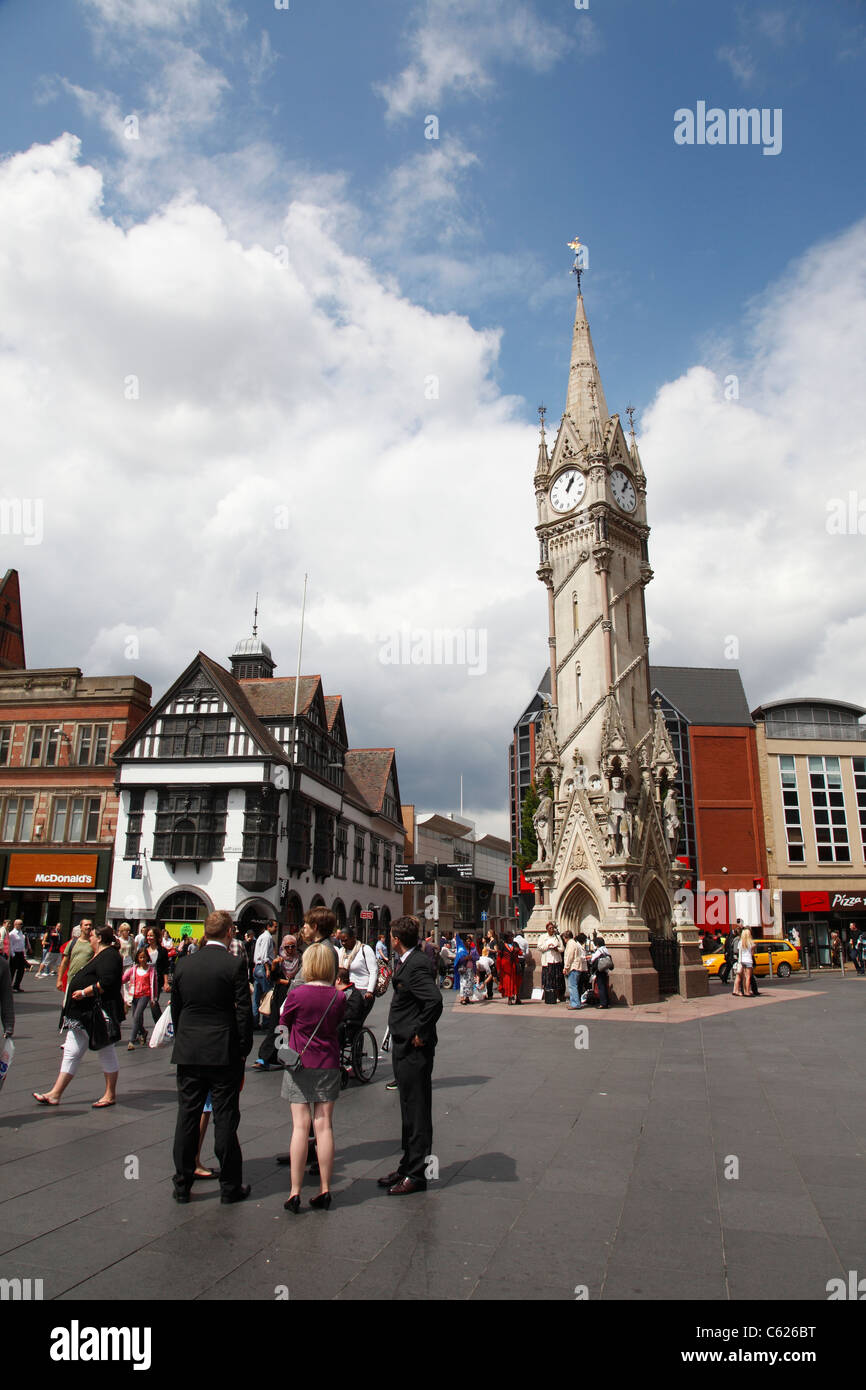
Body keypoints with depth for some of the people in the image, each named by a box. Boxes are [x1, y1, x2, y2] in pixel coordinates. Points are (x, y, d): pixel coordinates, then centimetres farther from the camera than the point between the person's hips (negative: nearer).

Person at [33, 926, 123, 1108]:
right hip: (83, 1013, 11)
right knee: (71, 1052, 10)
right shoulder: (98, 956, 18)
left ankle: (110, 1094, 12)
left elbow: (106, 982, -27)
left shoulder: (109, 955, -16)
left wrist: (84, 992, -21)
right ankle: (55, 1094, 14)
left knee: (106, 1051, 2)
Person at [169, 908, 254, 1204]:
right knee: (225, 1120, 5)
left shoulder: (183, 964, 2)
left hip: (187, 1052, 4)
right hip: (224, 1053, -4)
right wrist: (243, 1050, 0)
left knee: (187, 1119, 12)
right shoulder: (234, 965, -11)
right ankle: (230, 1187, 14)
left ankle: (182, 1185, 20)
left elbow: (175, 1009, 10)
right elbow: (244, 1012, -11)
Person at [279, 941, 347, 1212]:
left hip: (300, 1065, -2)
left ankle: (295, 1193, 4)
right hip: (329, 1065, 2)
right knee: (324, 1125, 6)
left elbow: (283, 1023, 3)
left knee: (300, 1126, 1)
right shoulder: (338, 996, -4)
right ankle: (324, 1190, 11)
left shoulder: (297, 994, -13)